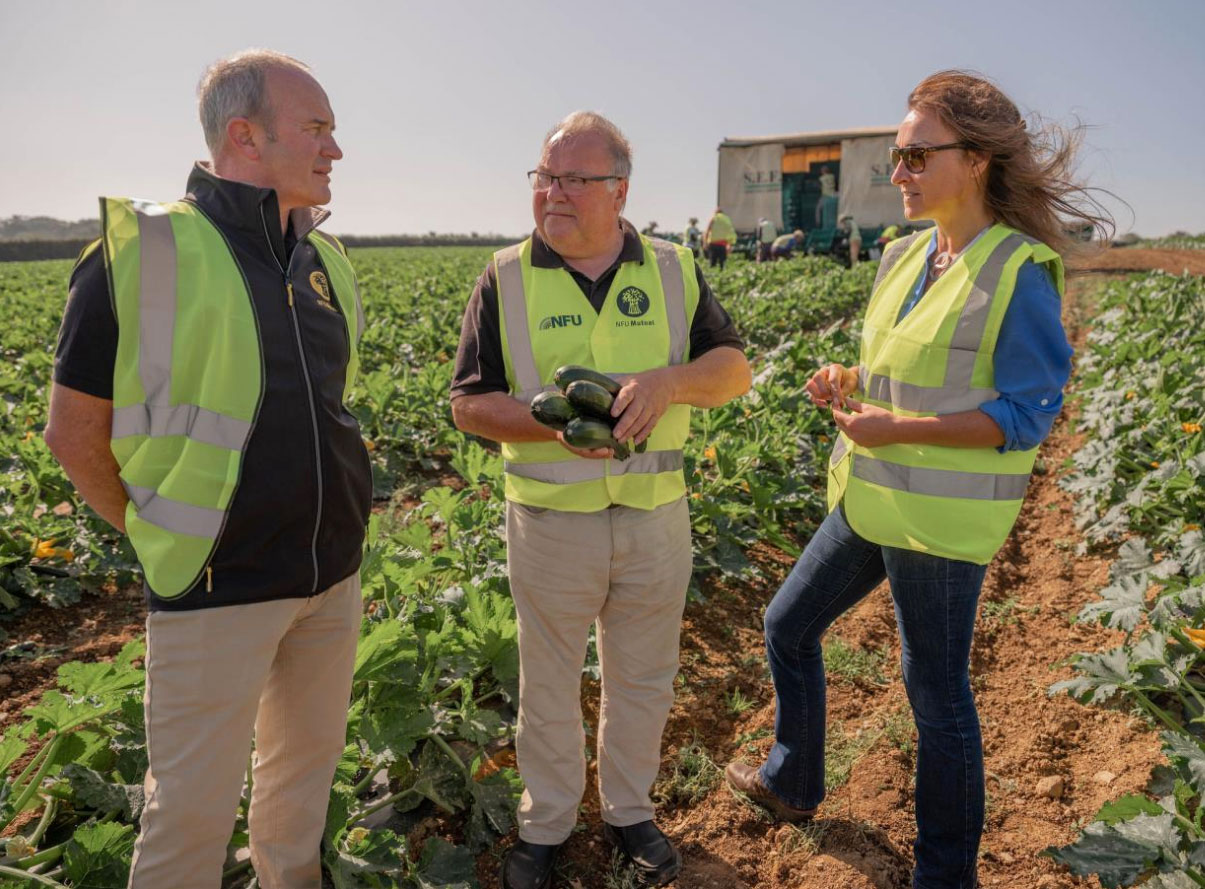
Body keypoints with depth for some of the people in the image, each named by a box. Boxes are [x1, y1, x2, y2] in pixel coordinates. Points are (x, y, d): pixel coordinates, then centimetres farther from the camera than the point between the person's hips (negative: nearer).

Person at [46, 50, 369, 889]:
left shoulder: (327, 261, 6)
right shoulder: (139, 253, -12)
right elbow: (75, 431, -4)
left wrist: (329, 527, 15)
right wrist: (164, 536, 0)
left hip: (333, 576, 6)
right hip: (216, 591, -5)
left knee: (308, 759, 22)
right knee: (193, 806, 9)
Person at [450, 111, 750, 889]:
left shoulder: (674, 270, 2)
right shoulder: (506, 278, -2)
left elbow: (734, 368, 0)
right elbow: (469, 403, -4)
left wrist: (669, 380, -20)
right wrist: (548, 424, -22)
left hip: (657, 515, 2)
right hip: (551, 522, -1)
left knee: (643, 680, 17)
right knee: (549, 685, 14)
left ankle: (630, 810, 41)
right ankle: (546, 823, 37)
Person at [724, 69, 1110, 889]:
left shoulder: (1021, 273, -15)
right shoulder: (906, 260, 7)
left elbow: (1027, 414, -16)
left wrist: (896, 428, -26)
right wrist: (848, 389, -5)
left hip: (944, 518, -8)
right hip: (873, 501, 8)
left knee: (937, 694, 7)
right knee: (788, 627, 17)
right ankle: (792, 784, 41)